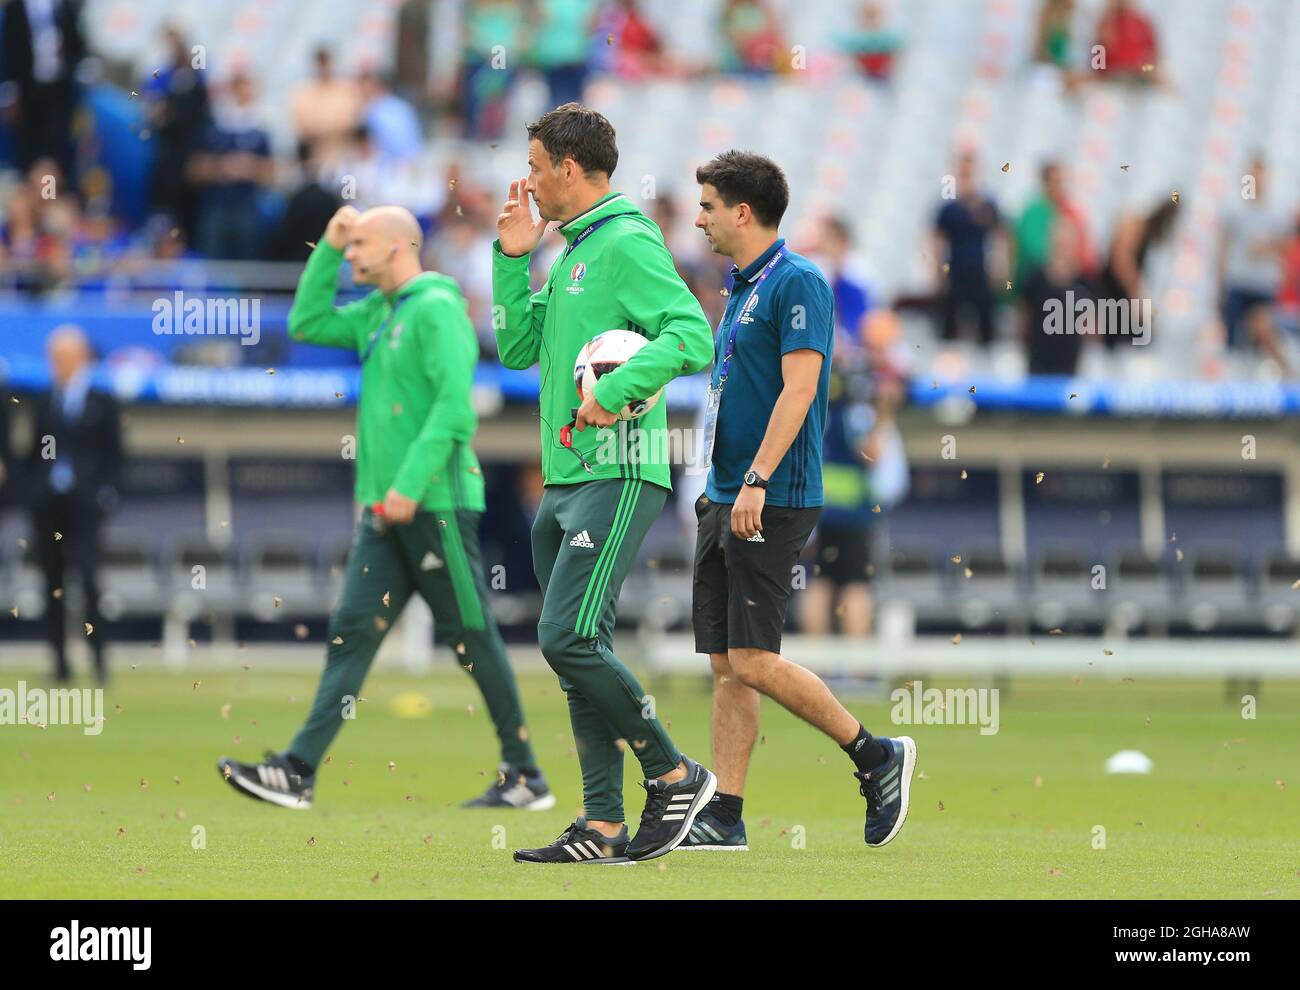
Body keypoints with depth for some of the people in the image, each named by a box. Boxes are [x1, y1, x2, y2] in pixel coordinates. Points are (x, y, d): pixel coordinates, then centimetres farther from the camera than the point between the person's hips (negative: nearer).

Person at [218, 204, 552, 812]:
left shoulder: (436, 307, -11)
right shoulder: (379, 313, 17)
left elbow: (455, 404, -19)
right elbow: (307, 325, 24)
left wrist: (411, 482, -24)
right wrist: (329, 247, 14)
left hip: (434, 506, -9)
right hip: (387, 511, 9)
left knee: (472, 639, -2)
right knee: (352, 632, 0)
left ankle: (525, 777, 7)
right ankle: (297, 773, -7)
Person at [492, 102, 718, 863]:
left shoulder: (628, 243, -10)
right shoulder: (574, 252, 18)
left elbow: (692, 334, -21)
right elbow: (518, 348, 20)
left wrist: (617, 391, -28)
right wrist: (513, 258, 12)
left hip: (616, 476, -10)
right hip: (566, 480, 10)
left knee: (569, 640, -15)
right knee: (580, 653, 7)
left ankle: (675, 775, -2)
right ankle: (603, 828, 8)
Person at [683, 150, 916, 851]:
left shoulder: (796, 283, -11)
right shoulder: (741, 290, 18)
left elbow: (798, 388, -19)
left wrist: (756, 481, -25)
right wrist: (718, 487, 19)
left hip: (772, 502, -9)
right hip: (725, 501, 9)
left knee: (753, 660, -13)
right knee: (726, 664, 5)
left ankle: (877, 758, 0)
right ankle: (723, 817, 5)